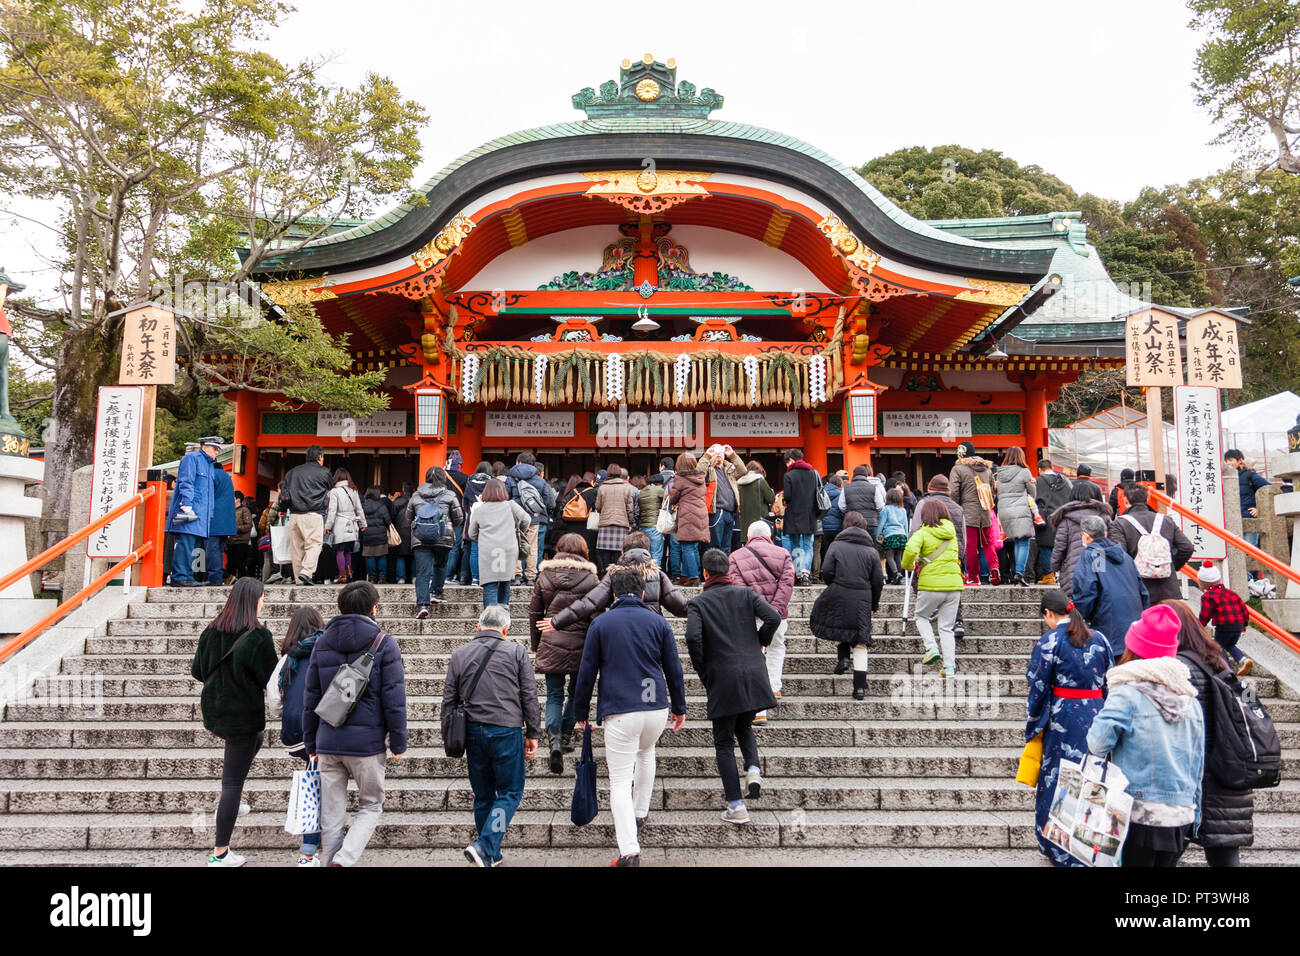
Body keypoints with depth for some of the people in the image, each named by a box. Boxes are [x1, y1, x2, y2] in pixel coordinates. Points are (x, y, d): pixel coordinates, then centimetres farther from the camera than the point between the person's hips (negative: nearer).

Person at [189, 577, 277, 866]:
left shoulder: (211, 630, -2)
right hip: (243, 714, -7)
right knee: (232, 782, 2)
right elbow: (272, 681, -14)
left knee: (255, 738, 35)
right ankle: (220, 853, 8)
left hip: (213, 709, 7)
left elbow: (197, 672, 7)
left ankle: (231, 803, 35)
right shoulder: (258, 636, -19)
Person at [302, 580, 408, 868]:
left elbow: (310, 697, 10)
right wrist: (398, 742, 0)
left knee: (331, 816, 12)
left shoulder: (322, 643, 8)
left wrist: (311, 743, 16)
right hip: (367, 741, -3)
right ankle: (345, 858, -8)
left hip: (328, 742, 4)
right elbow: (394, 698, -8)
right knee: (370, 806, 11)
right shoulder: (384, 644, -5)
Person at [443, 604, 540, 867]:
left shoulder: (459, 654, 8)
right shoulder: (516, 652, 1)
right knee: (510, 793, 5)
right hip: (507, 730, -3)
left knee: (482, 795, 14)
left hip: (473, 733, 4)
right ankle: (484, 847, -10)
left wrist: (449, 737, 17)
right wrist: (532, 734, 8)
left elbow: (448, 700, 10)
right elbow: (529, 697, 1)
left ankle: (491, 854, 20)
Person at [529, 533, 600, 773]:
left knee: (554, 696, 7)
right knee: (577, 692, 19)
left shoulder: (544, 576, 2)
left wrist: (536, 646, 17)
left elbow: (534, 613, 7)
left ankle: (554, 740, -11)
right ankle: (565, 736, 19)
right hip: (580, 645, -1)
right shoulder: (590, 578, -5)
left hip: (551, 644, 1)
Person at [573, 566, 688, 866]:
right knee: (646, 752, 32)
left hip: (619, 712, -3)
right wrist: (679, 707, 20)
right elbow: (674, 669, 10)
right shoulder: (658, 622, 7)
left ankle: (629, 851, -9)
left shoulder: (600, 624, 2)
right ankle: (640, 814, 38)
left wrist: (581, 712, 12)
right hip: (657, 709, 3)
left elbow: (586, 672, 3)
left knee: (620, 782, 1)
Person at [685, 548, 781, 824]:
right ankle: (753, 769, 1)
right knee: (744, 727, 27)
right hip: (754, 675, 3)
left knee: (724, 743, 9)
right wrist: (759, 643, 10)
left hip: (722, 680, -3)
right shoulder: (745, 593, 7)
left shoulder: (698, 602, 0)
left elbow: (693, 637, -16)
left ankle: (736, 806, 6)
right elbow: (773, 617, -6)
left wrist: (703, 672, -3)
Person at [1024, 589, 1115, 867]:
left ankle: (1062, 852, 14)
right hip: (1097, 716, 5)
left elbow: (1038, 689, -7)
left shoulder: (1049, 642, -9)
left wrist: (1032, 727, 4)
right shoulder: (1099, 638, 5)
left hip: (1064, 719, -5)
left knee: (1058, 781, 6)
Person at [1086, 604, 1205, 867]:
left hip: (1137, 816, -6)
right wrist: (1194, 819, 21)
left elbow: (1099, 742, -20)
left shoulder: (1126, 695, -12)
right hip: (1181, 817, 6)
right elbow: (1198, 766, 13)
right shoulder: (1191, 700, 8)